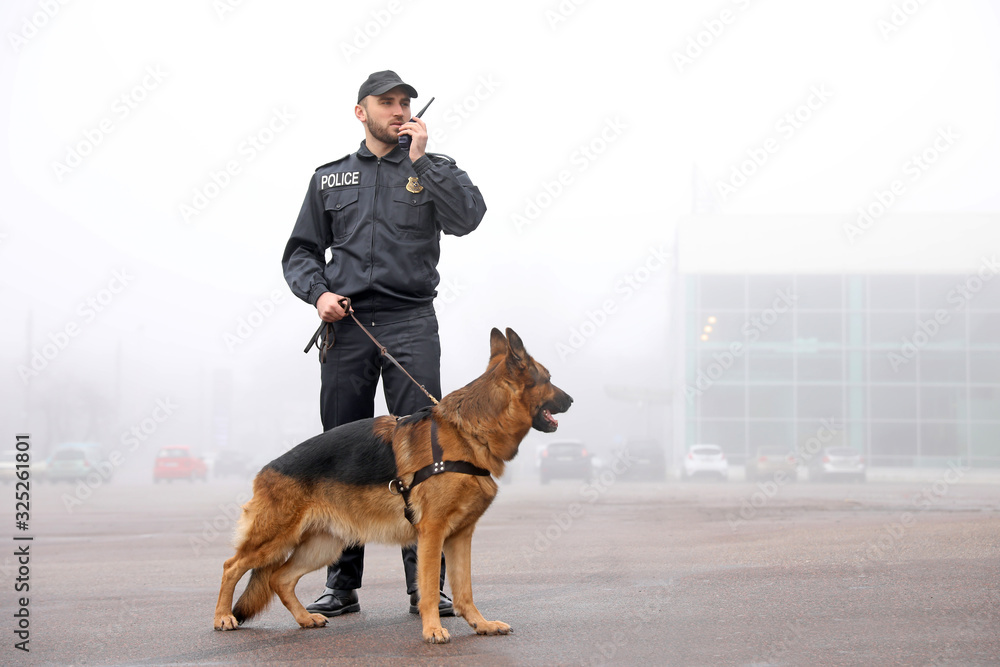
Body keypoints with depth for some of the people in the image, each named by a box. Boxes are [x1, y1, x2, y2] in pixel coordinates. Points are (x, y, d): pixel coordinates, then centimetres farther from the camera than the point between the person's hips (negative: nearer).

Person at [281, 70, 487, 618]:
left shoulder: (434, 169, 12)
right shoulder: (330, 178, 17)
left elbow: (467, 217, -7)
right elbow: (300, 252, 18)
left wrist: (420, 159, -7)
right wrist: (318, 292, -1)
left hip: (410, 323, -2)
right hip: (345, 324, 2)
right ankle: (342, 584, 12)